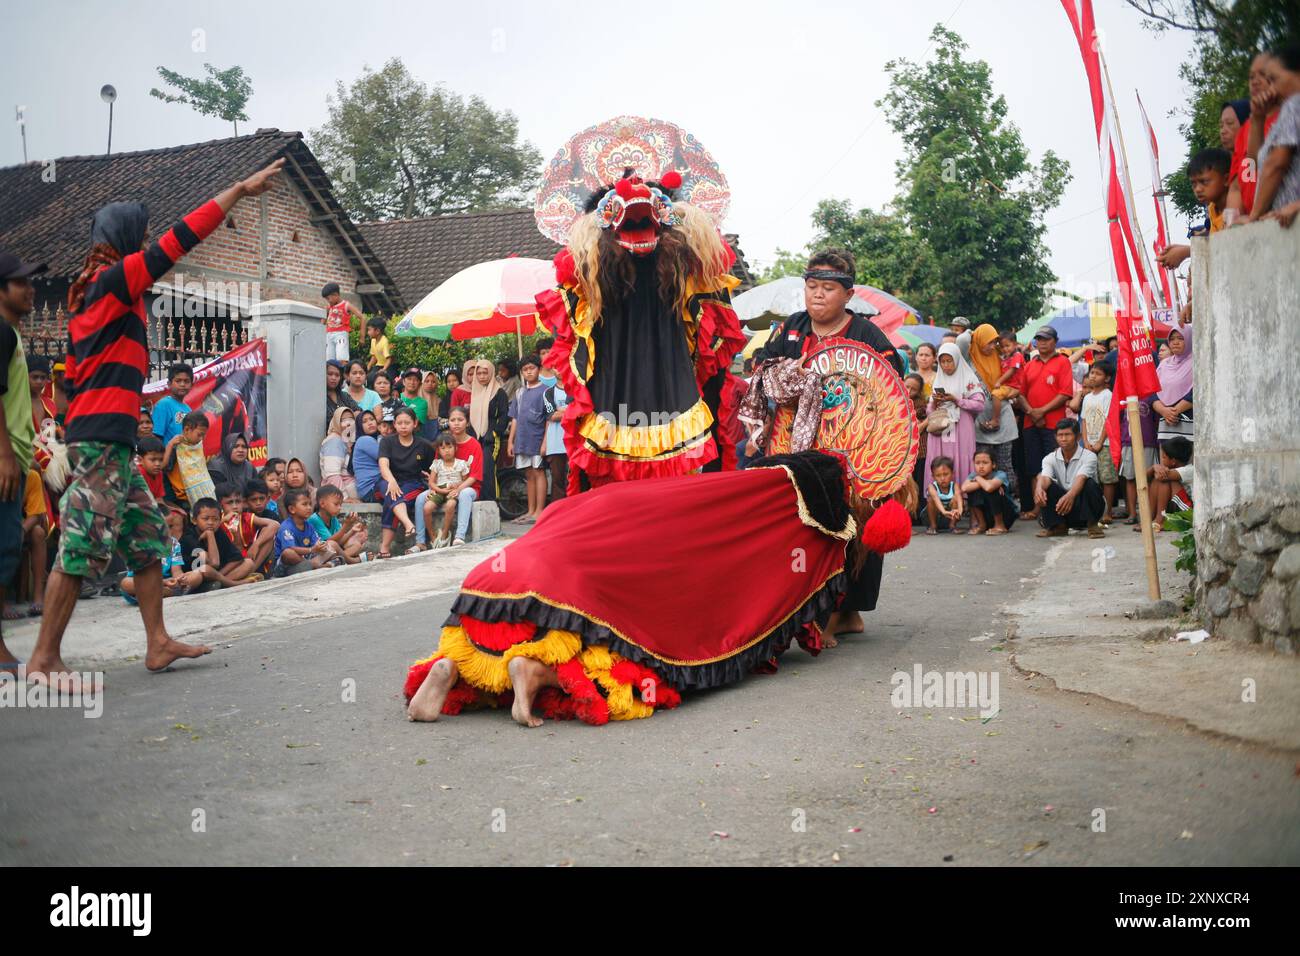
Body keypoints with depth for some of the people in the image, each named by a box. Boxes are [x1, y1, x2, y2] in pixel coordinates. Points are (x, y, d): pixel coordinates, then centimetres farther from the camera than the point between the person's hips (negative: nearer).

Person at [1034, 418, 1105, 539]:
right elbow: (1045, 477, -23)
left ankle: (1092, 525, -17)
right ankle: (1058, 526, -7)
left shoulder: (1089, 456, -13)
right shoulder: (1050, 458, -2)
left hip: (1085, 509, -3)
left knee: (1090, 484, -32)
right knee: (1045, 486, -20)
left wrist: (1070, 495, -55)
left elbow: (1081, 479, -33)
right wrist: (1039, 488, -49)